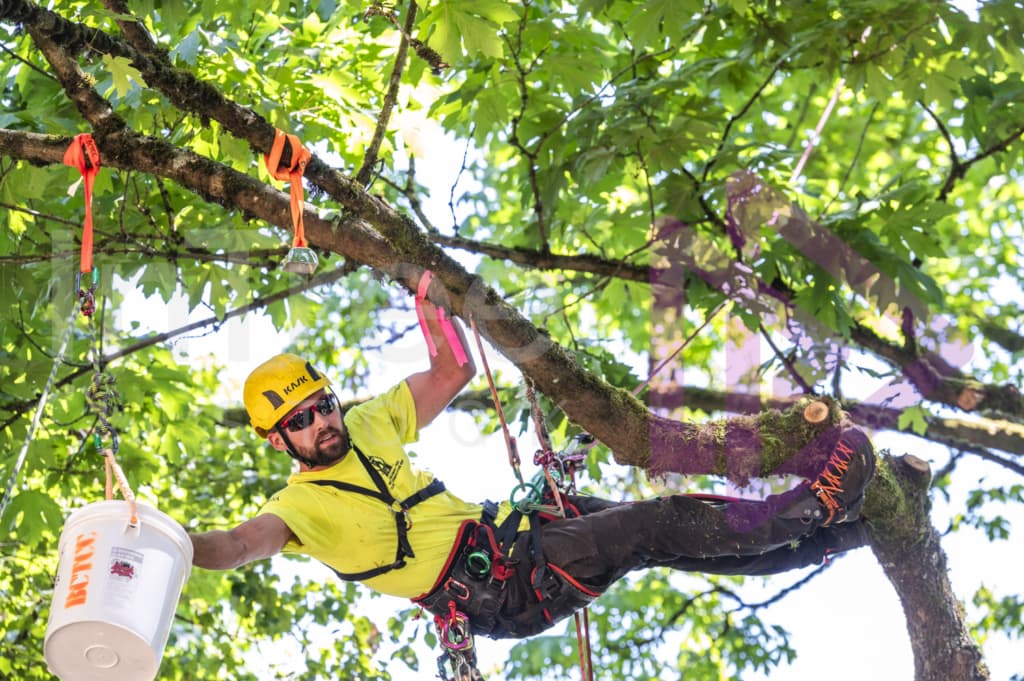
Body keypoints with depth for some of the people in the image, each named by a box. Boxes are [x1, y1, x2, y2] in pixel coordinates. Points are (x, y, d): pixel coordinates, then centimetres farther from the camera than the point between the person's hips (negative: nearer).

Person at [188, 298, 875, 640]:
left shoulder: (365, 426, 8)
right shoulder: (301, 506, -10)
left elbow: (454, 374, 14)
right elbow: (234, 545, -30)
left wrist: (435, 312, -3)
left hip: (509, 533, 7)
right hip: (503, 592, -7)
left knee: (669, 533, -1)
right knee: (655, 525, -16)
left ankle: (832, 533, 8)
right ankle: (812, 508, -5)